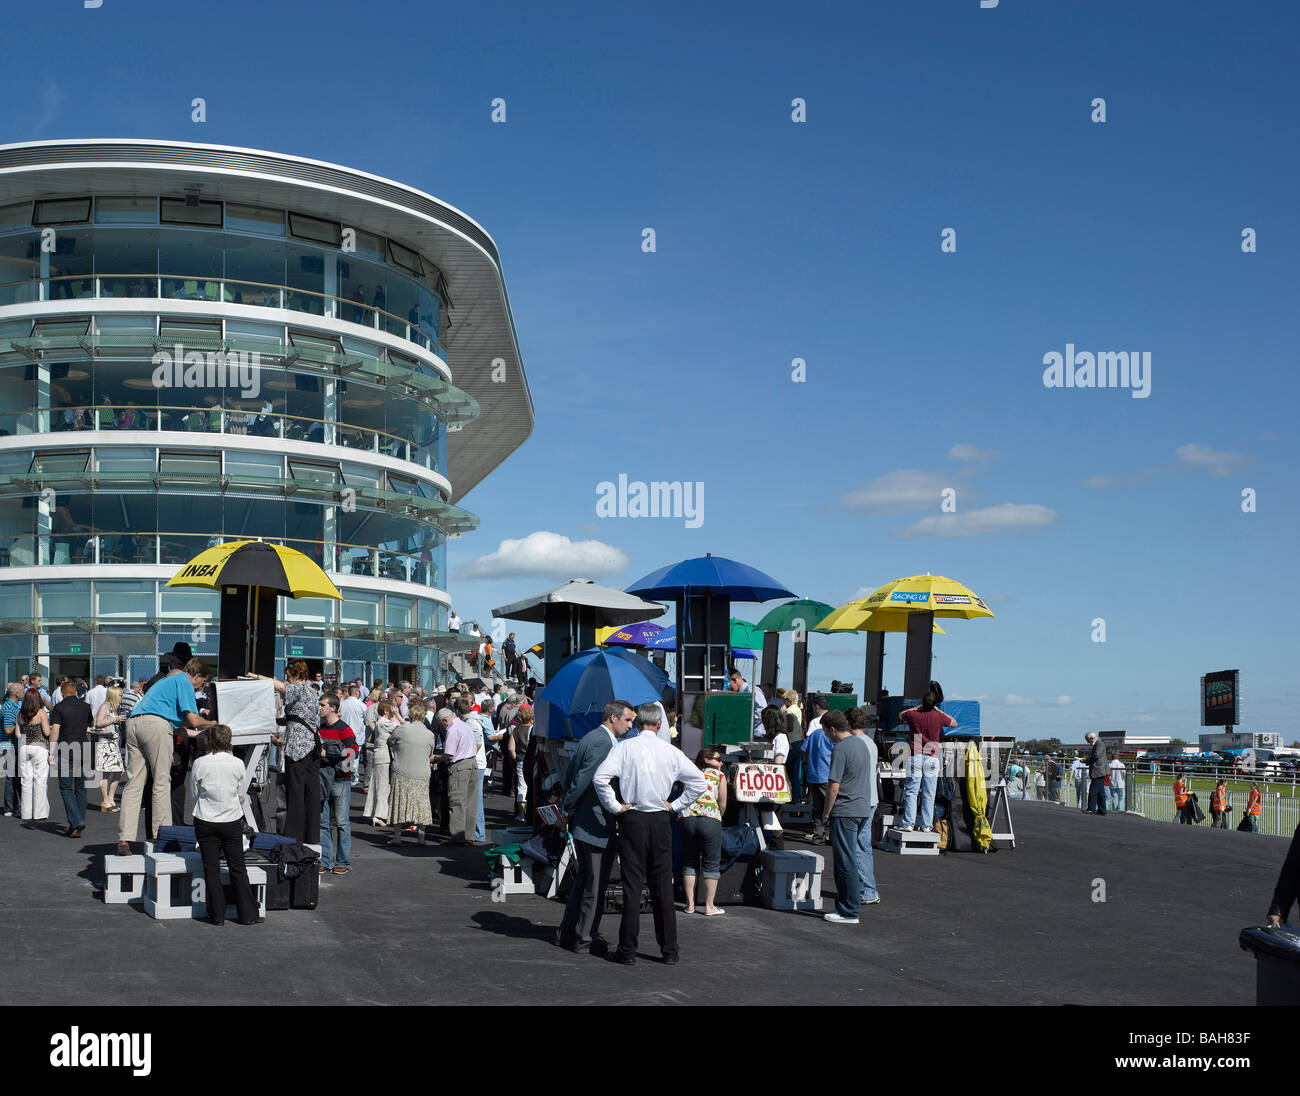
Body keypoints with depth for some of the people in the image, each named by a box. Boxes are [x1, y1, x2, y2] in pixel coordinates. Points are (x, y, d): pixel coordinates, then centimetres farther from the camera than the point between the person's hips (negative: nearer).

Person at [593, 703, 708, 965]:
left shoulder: (625, 747, -5)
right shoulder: (671, 752, 3)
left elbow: (600, 777, -16)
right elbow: (700, 782, 5)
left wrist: (614, 807, -6)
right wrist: (675, 805, 8)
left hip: (632, 819, -2)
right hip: (661, 821, 2)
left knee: (632, 885, 1)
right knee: (663, 887, 9)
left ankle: (627, 951, 4)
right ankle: (669, 950, 13)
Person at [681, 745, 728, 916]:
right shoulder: (719, 775, 11)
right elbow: (723, 805, 10)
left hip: (686, 819, 4)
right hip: (710, 820, -4)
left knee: (689, 862, 14)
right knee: (711, 864, 5)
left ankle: (690, 904, 16)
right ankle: (709, 906, 6)